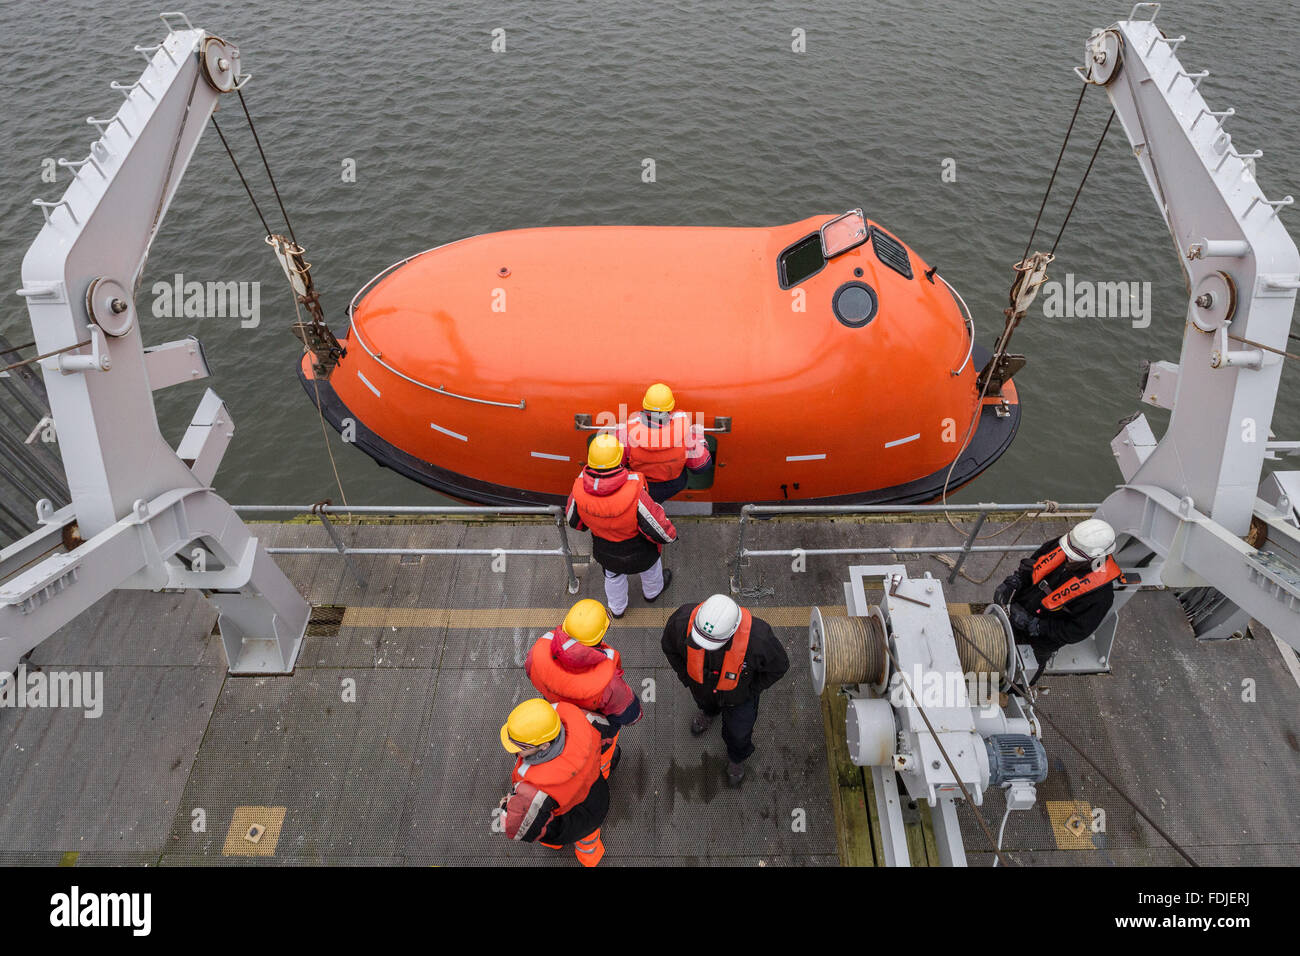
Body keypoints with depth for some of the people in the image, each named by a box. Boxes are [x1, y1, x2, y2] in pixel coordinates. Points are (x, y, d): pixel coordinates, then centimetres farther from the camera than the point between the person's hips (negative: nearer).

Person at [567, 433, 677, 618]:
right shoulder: (633, 494, -43)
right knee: (650, 567, 34)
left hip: (605, 550, 3)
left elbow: (574, 521, -10)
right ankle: (652, 591, 66)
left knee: (613, 576, 34)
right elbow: (659, 529, -29)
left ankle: (617, 609, 62)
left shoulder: (580, 488, -32)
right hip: (637, 552, -2)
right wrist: (671, 535, -5)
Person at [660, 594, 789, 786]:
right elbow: (669, 646, -13)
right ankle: (709, 712, 74)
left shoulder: (758, 638, -46)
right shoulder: (683, 621, -40)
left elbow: (779, 666, -21)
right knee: (706, 704, 36)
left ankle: (737, 758, 60)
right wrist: (686, 678, -5)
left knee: (737, 733, 24)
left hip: (738, 695, -1)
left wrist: (751, 690, -13)